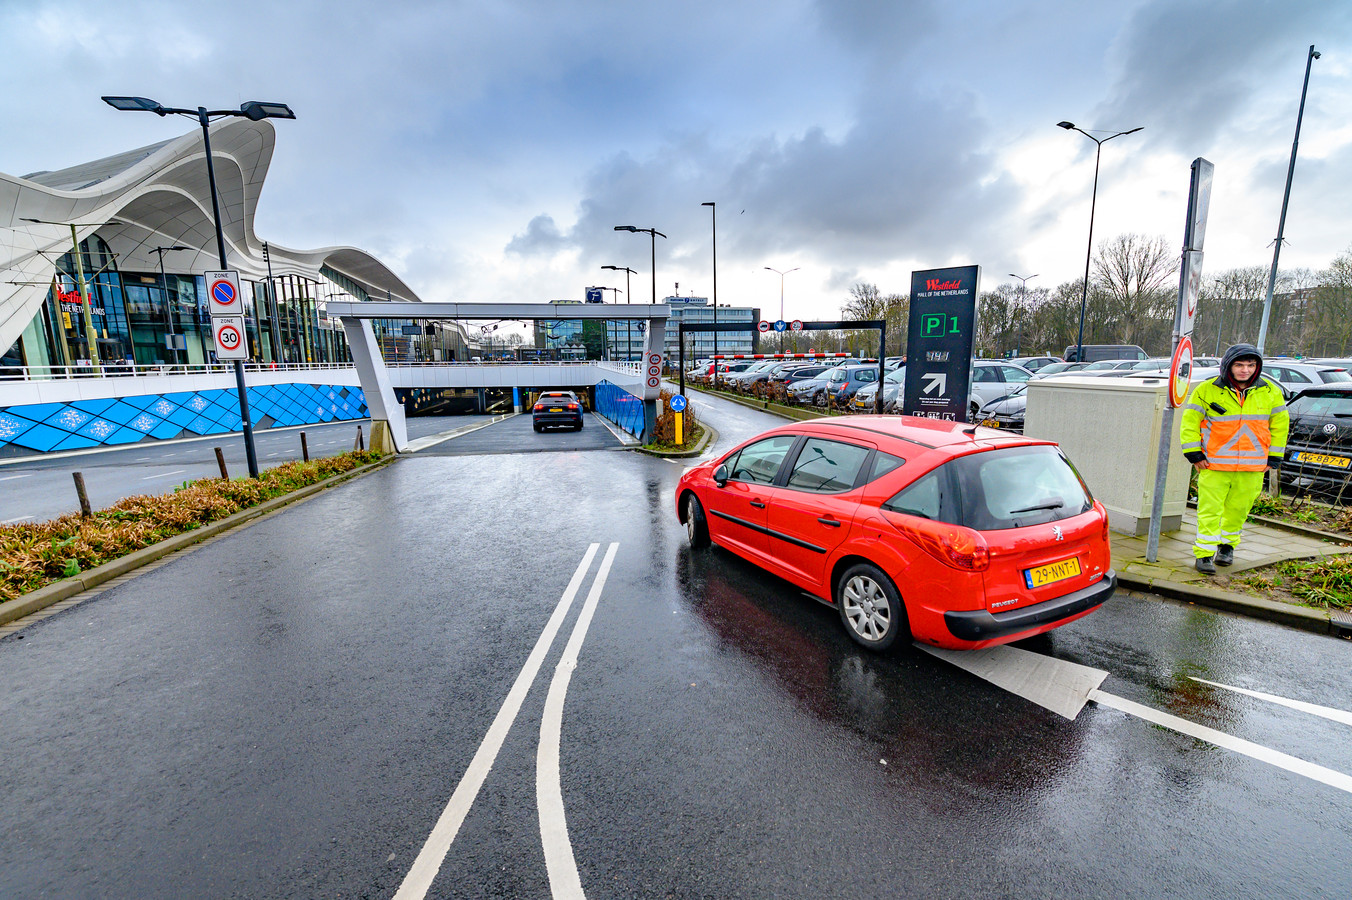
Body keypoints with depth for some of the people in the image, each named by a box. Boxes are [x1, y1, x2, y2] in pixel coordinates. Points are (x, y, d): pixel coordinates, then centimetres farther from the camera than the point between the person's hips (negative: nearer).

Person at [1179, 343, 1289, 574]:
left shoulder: (1270, 392, 6)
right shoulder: (1207, 390, -4)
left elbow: (1280, 425, 15)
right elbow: (1190, 422, 0)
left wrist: (1273, 458, 11)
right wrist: (1194, 455, -5)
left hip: (1252, 468, 3)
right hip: (1214, 465, -3)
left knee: (1238, 510, 11)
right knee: (1210, 511, -4)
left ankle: (1227, 546, 30)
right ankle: (1204, 554, 3)